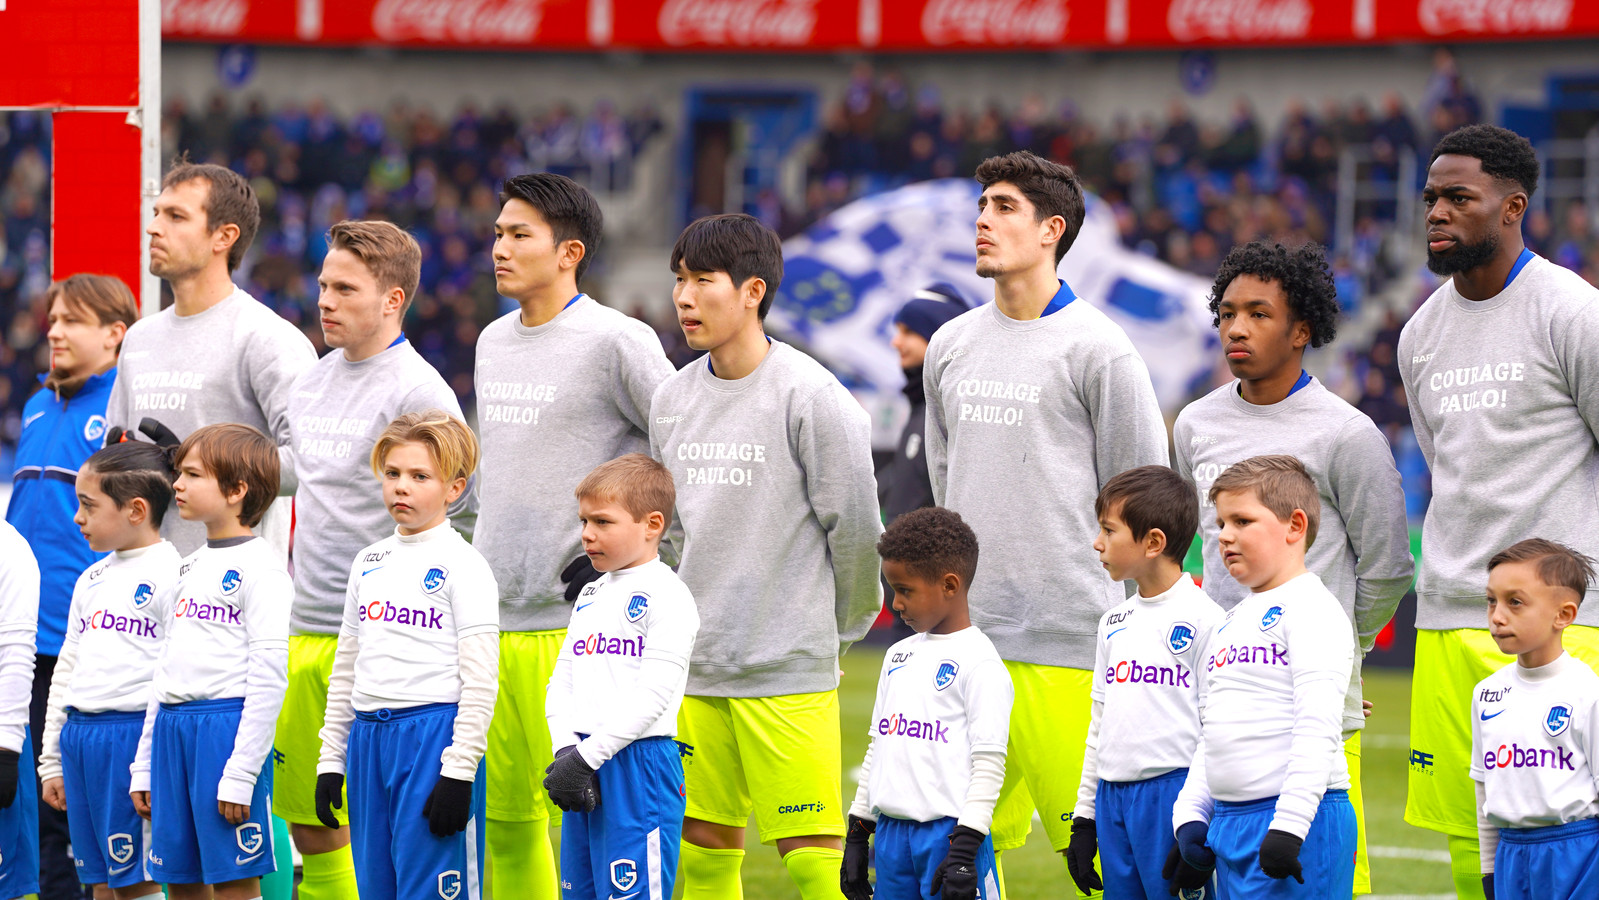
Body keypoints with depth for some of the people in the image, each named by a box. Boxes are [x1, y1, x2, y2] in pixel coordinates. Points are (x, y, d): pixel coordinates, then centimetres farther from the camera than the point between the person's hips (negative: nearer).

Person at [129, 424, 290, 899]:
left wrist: (241, 773, -17)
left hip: (227, 724, -8)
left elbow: (268, 674, -14)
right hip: (173, 729, 8)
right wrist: (144, 764, 19)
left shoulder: (260, 567, -9)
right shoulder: (192, 565, 18)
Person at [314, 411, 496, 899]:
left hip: (433, 735, -7)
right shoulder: (369, 563, 14)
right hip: (368, 738, 7)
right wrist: (331, 759, 16)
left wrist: (458, 770, -16)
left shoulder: (463, 566, -5)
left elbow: (480, 680, -10)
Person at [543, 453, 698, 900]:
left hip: (638, 766, -8)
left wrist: (588, 756, -18)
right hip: (584, 767, 8)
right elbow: (561, 684, 14)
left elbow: (653, 695, -15)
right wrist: (564, 751, -4)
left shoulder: (667, 596, -7)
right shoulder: (590, 598, 18)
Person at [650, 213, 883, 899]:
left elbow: (855, 526, -6)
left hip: (789, 671, -6)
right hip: (693, 671, 6)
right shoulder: (672, 399, 9)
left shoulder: (812, 396, -11)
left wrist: (837, 628, 4)